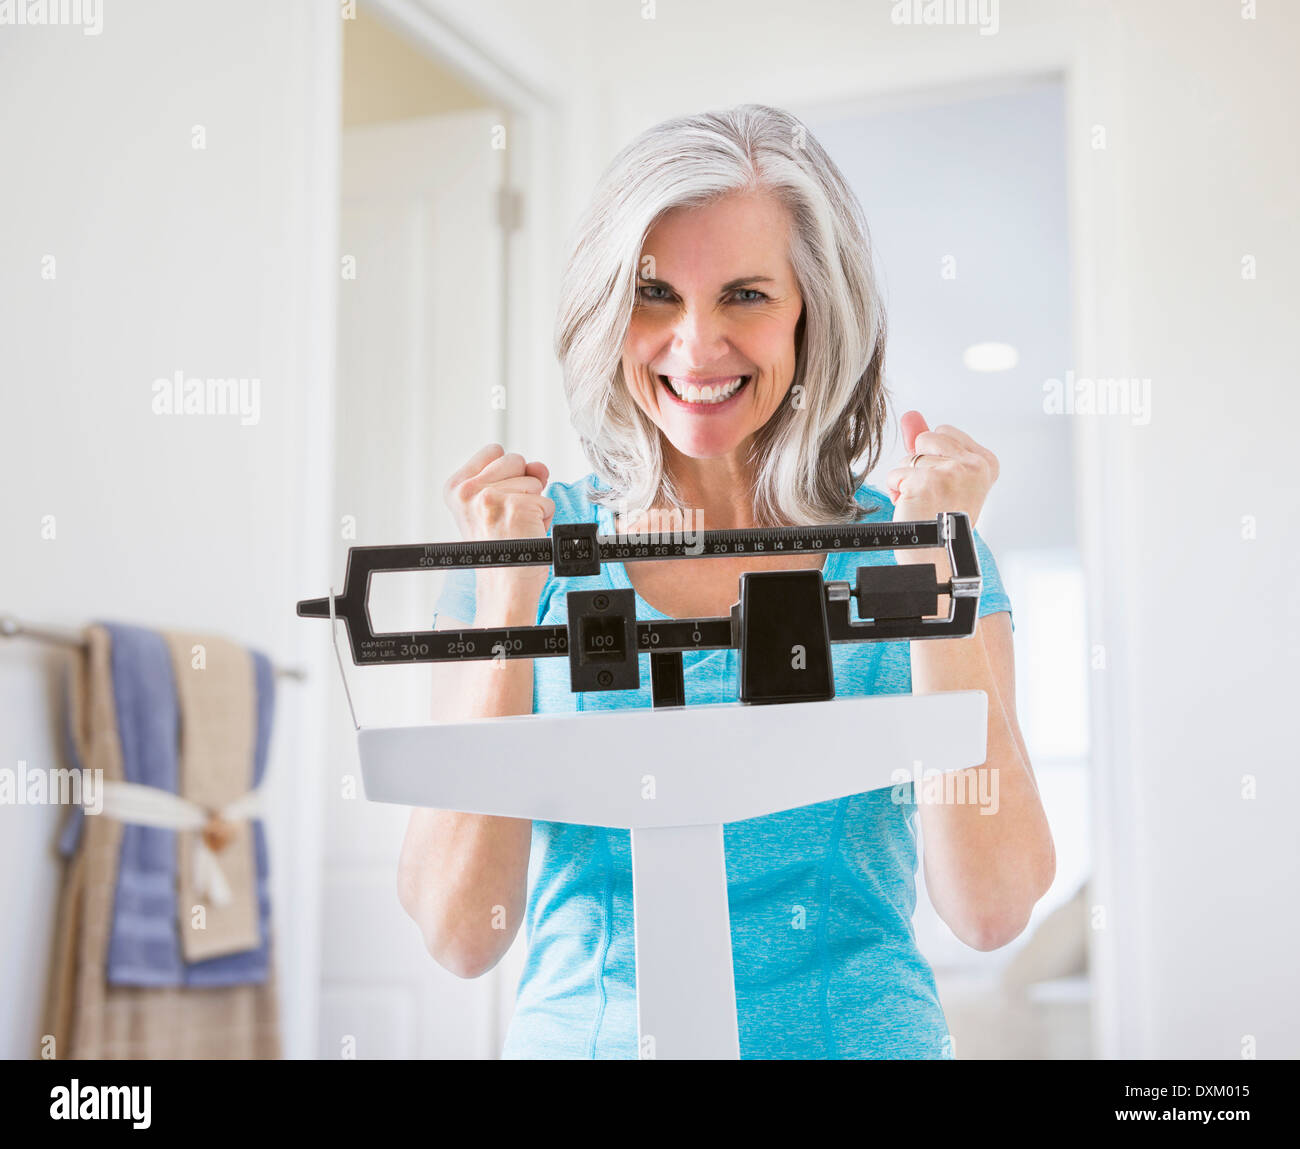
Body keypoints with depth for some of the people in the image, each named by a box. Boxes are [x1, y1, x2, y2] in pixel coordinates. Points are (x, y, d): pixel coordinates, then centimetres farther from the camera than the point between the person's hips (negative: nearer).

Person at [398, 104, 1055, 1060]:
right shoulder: (538, 546, 3)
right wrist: (508, 596, -9)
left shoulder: (897, 550, 2)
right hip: (583, 1034, 0)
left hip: (859, 1036, 0)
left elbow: (993, 909, -7)